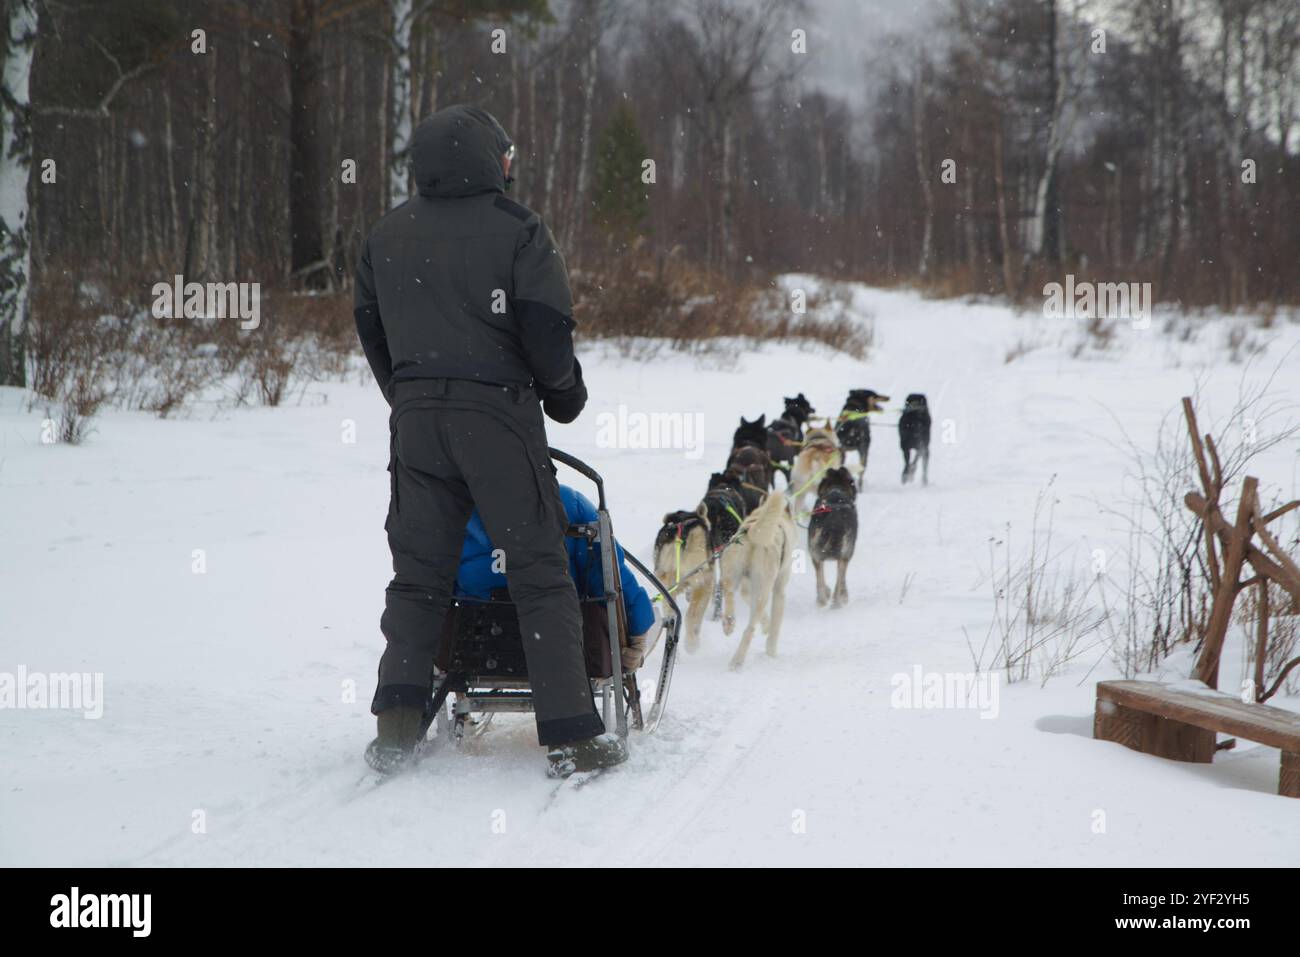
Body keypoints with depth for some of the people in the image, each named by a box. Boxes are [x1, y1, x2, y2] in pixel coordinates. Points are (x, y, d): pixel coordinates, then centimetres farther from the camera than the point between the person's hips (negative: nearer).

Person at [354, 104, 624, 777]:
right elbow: (546, 332, -10)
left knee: (418, 571, 12)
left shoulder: (385, 237, 10)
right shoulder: (517, 231, -7)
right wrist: (564, 396, 8)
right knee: (539, 570, -1)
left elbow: (371, 333, 14)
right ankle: (570, 734, -3)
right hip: (498, 412, -4)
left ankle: (398, 716, 0)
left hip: (415, 415, 5)